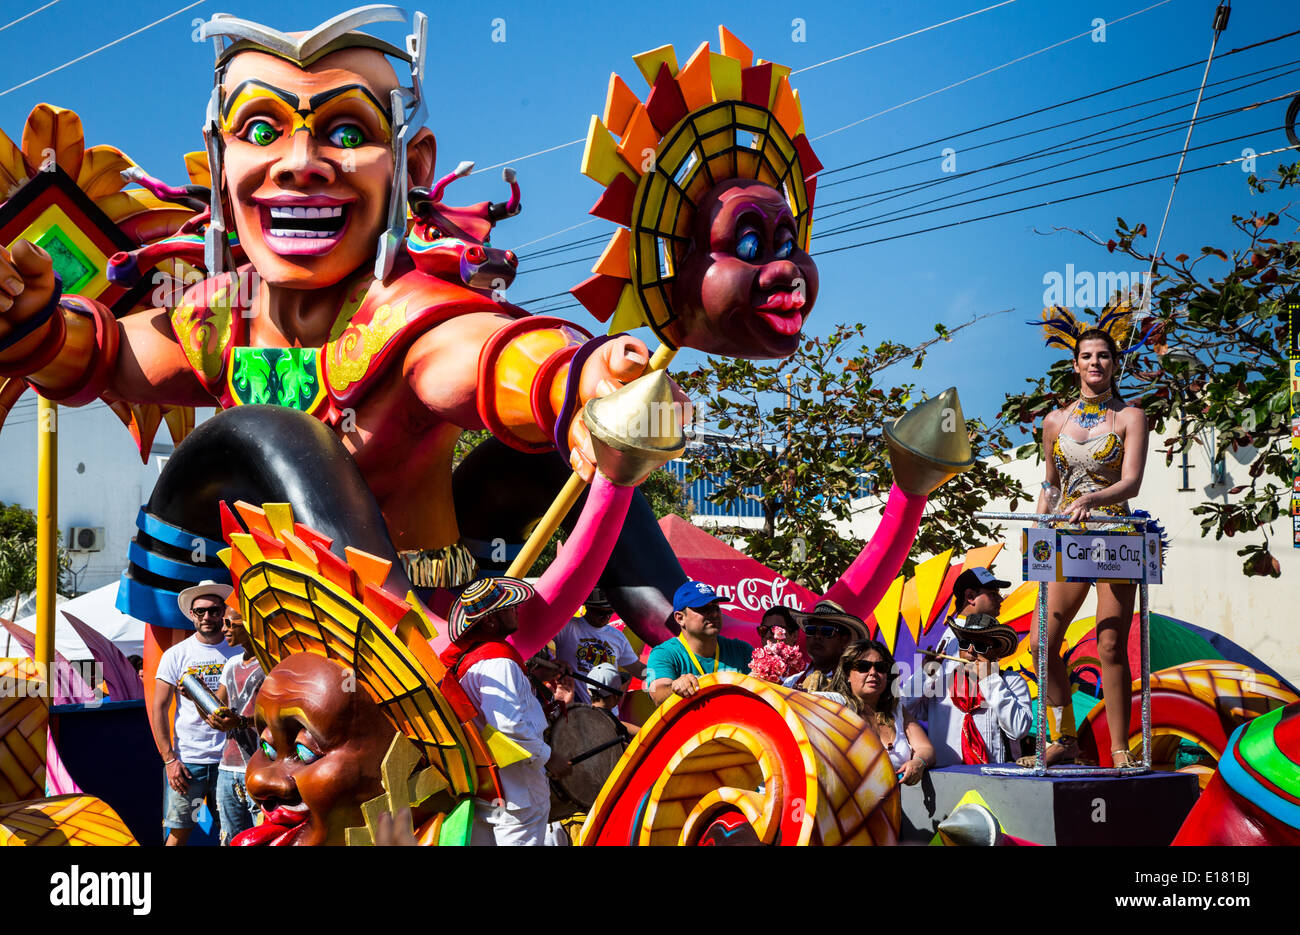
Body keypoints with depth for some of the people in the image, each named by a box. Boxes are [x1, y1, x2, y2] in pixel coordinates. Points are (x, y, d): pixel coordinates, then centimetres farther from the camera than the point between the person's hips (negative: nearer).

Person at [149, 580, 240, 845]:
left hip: (230, 760, 1)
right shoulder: (176, 655, 2)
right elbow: (158, 710, 2)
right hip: (187, 761, -1)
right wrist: (169, 760, -5)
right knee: (178, 832, -1)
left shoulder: (239, 652, 6)